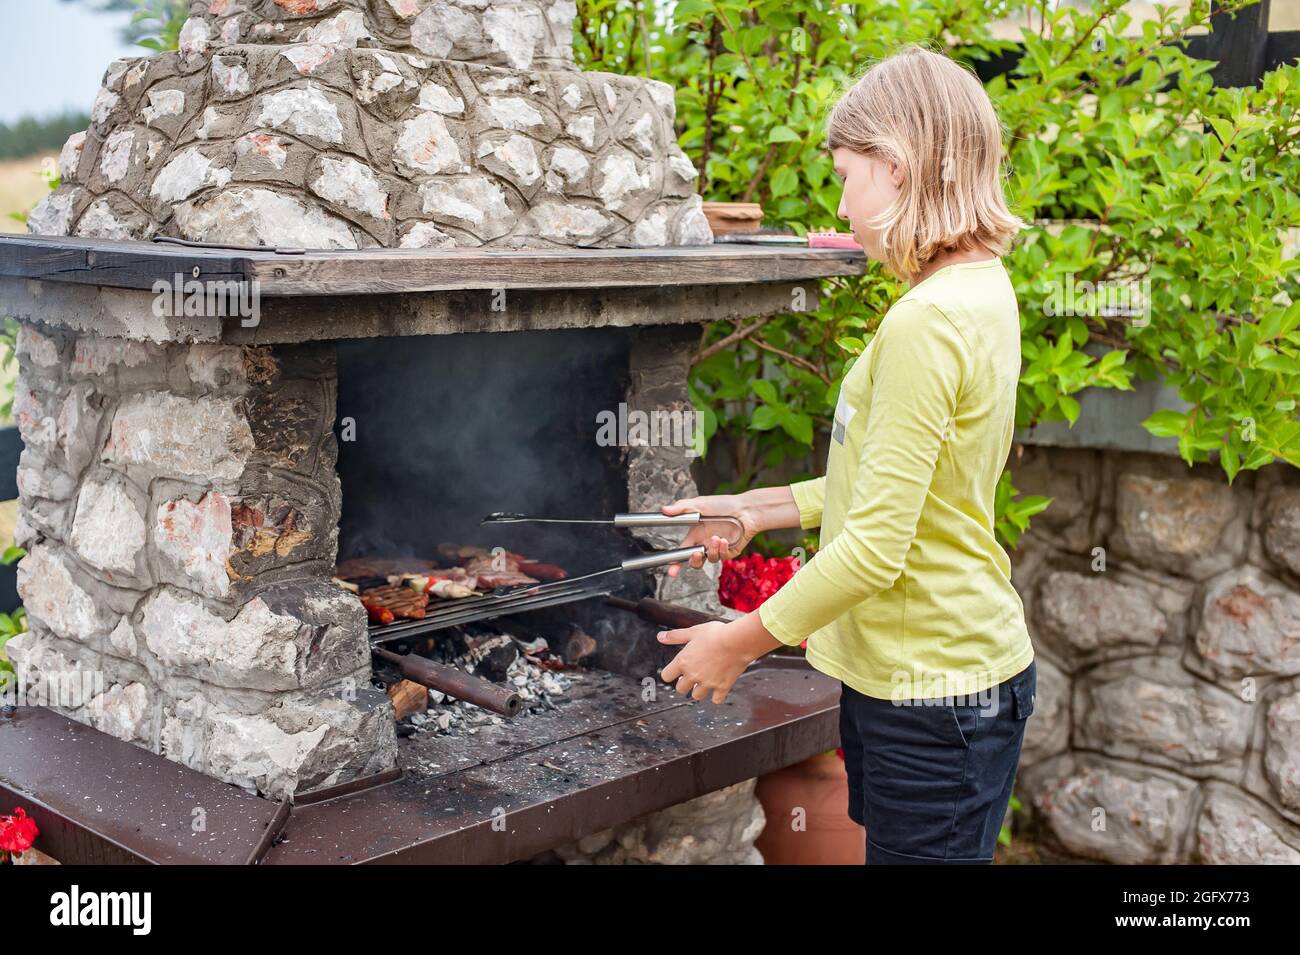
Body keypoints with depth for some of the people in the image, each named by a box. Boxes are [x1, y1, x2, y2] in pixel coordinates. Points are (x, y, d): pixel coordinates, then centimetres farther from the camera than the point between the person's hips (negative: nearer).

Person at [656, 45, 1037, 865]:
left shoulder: (927, 322, -23)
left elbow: (876, 547, -23)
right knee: (885, 839, 20)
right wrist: (760, 509, 17)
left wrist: (740, 643, -12)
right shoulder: (977, 291, 7)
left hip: (935, 686, -9)